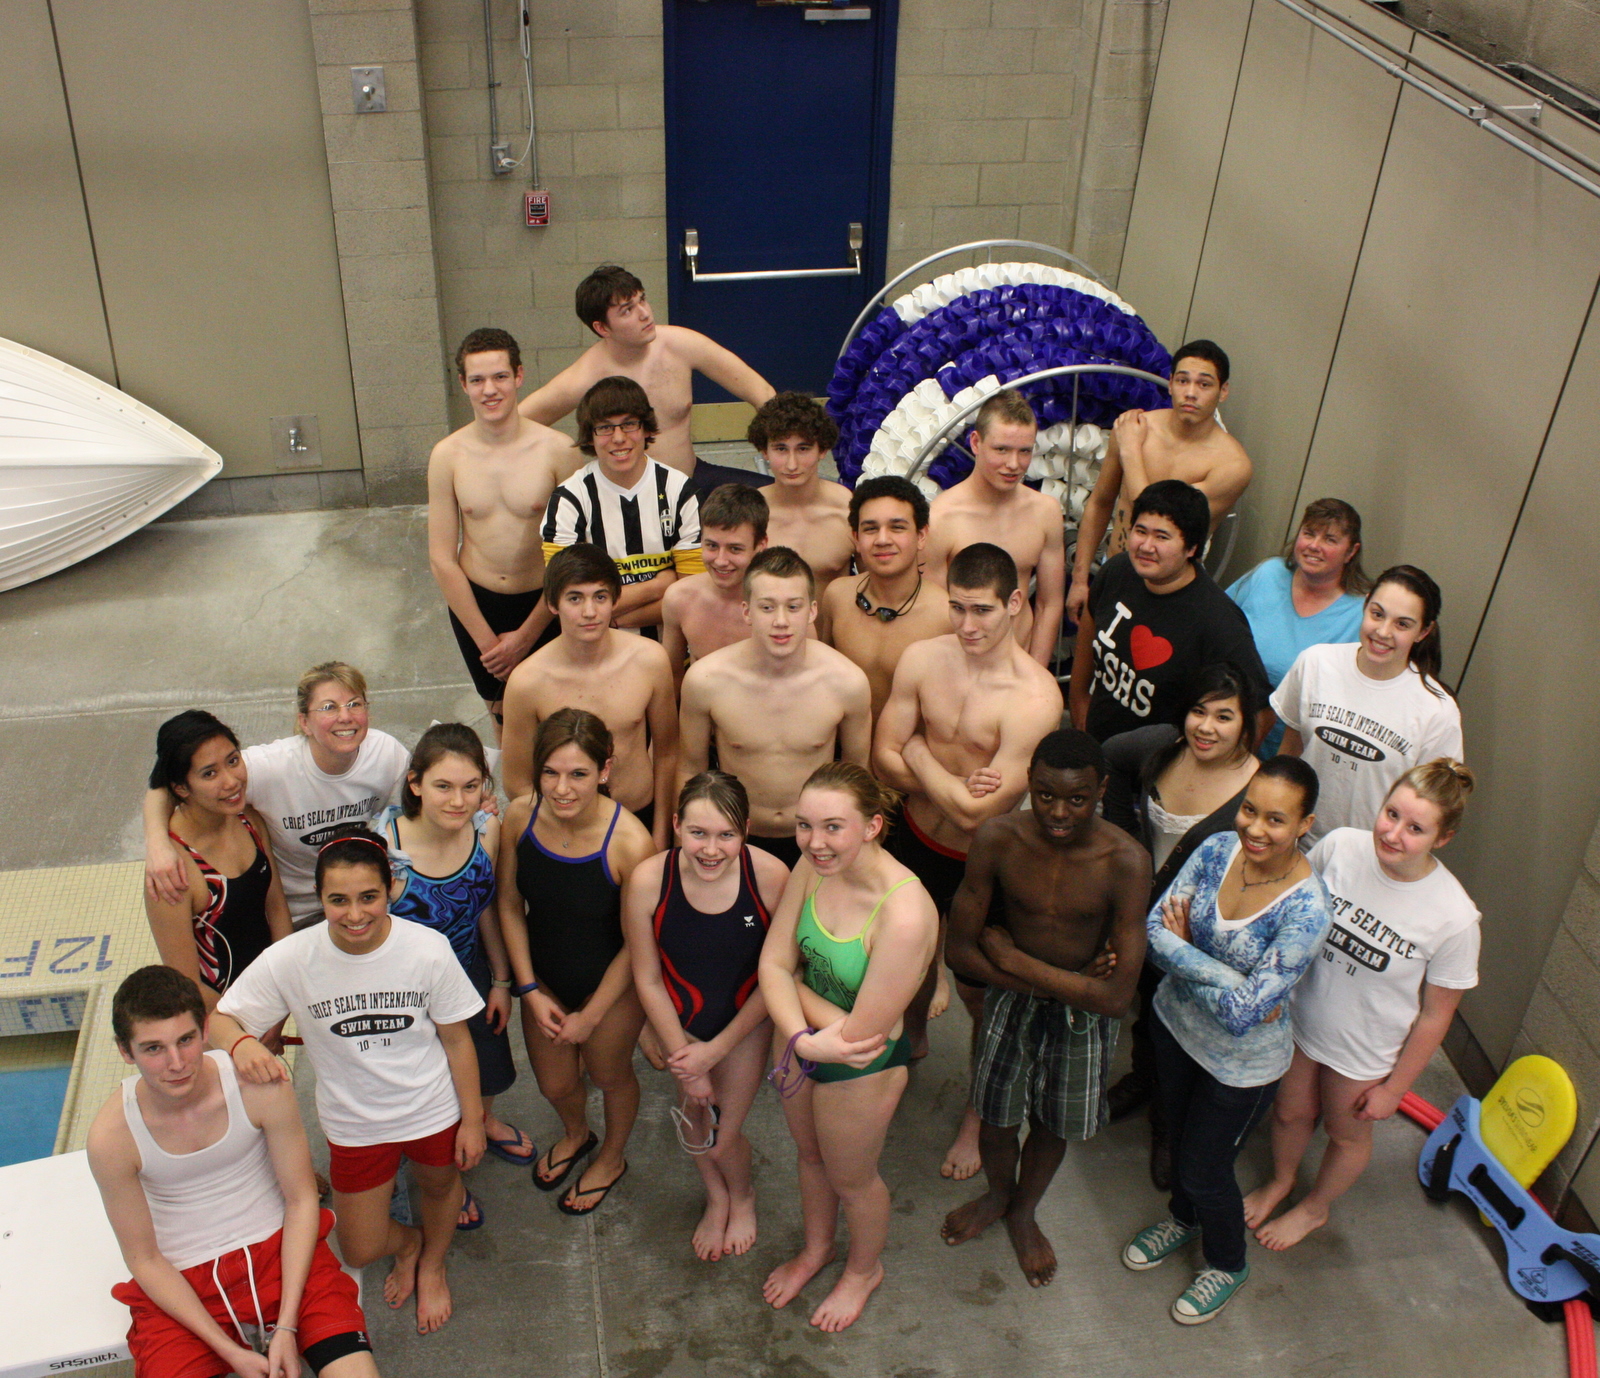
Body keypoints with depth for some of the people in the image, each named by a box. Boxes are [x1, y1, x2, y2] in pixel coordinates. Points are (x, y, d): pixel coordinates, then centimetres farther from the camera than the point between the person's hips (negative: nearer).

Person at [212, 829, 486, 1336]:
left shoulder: (428, 949, -24)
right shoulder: (290, 960, -24)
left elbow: (456, 1039, -12)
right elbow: (219, 1020, -16)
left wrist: (472, 1120, -4)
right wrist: (241, 1044, -40)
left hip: (432, 1110, -1)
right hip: (354, 1124, 1)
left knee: (440, 1186, 27)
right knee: (360, 1252, 15)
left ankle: (433, 1266, 64)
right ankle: (408, 1243, 55)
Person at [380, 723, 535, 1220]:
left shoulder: (486, 829, -21)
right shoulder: (383, 849, -36)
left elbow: (484, 905, -3)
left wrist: (501, 980, 7)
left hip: (470, 972, 4)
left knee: (486, 1068, 30)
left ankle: (483, 1122, 67)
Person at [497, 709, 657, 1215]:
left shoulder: (630, 843, -34)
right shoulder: (520, 817, -22)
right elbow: (511, 905, -5)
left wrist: (590, 1016, -11)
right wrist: (530, 991, -5)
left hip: (611, 983, -4)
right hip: (544, 977, 4)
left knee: (610, 1076, 24)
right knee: (554, 1085, 25)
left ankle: (612, 1157, 57)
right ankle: (575, 1135, 61)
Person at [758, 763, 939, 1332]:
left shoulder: (904, 915, -38)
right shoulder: (813, 867, -18)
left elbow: (860, 1033, -31)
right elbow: (773, 964, -12)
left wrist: (797, 986, -16)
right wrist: (803, 1038, -28)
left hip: (860, 1070, -5)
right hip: (799, 1043, 6)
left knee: (851, 1179, 23)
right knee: (810, 1155, 31)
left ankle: (863, 1270, 56)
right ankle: (816, 1249, 62)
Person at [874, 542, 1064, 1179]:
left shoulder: (1035, 696, -29)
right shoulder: (922, 659, -14)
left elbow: (976, 812, -29)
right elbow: (883, 754, -9)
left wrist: (920, 753, -17)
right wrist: (955, 784, -23)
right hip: (918, 841, 4)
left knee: (979, 992, 13)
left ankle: (979, 1115, 40)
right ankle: (915, 1036, 61)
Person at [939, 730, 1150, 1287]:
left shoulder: (1125, 862, -30)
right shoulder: (997, 839, -24)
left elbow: (1117, 997, -31)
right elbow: (961, 951, -15)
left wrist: (1012, 958, -25)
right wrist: (1064, 982, -22)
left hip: (1083, 1014, -1)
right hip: (1010, 998, 1)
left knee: (1053, 1125, 22)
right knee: (996, 1118, 19)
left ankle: (1023, 1212, 54)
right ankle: (998, 1193, 55)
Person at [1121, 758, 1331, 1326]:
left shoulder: (1307, 910, -33)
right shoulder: (1219, 848, -17)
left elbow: (1243, 1013, -32)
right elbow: (1155, 928, -19)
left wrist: (1183, 953, -20)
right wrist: (1228, 981, -31)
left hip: (1241, 1062, -5)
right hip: (1176, 1022, 5)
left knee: (1206, 1168, 16)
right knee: (1180, 1134, 29)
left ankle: (1227, 1265, 47)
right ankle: (1184, 1218, 60)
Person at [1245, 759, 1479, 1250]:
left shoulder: (1454, 918, -30)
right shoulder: (1339, 846, -23)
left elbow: (1435, 1015, -16)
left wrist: (1394, 1087, -7)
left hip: (1364, 1052, -2)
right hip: (1299, 1017, 2)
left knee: (1347, 1134, 25)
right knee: (1291, 1112, 27)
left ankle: (1314, 1208, 55)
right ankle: (1280, 1181, 59)